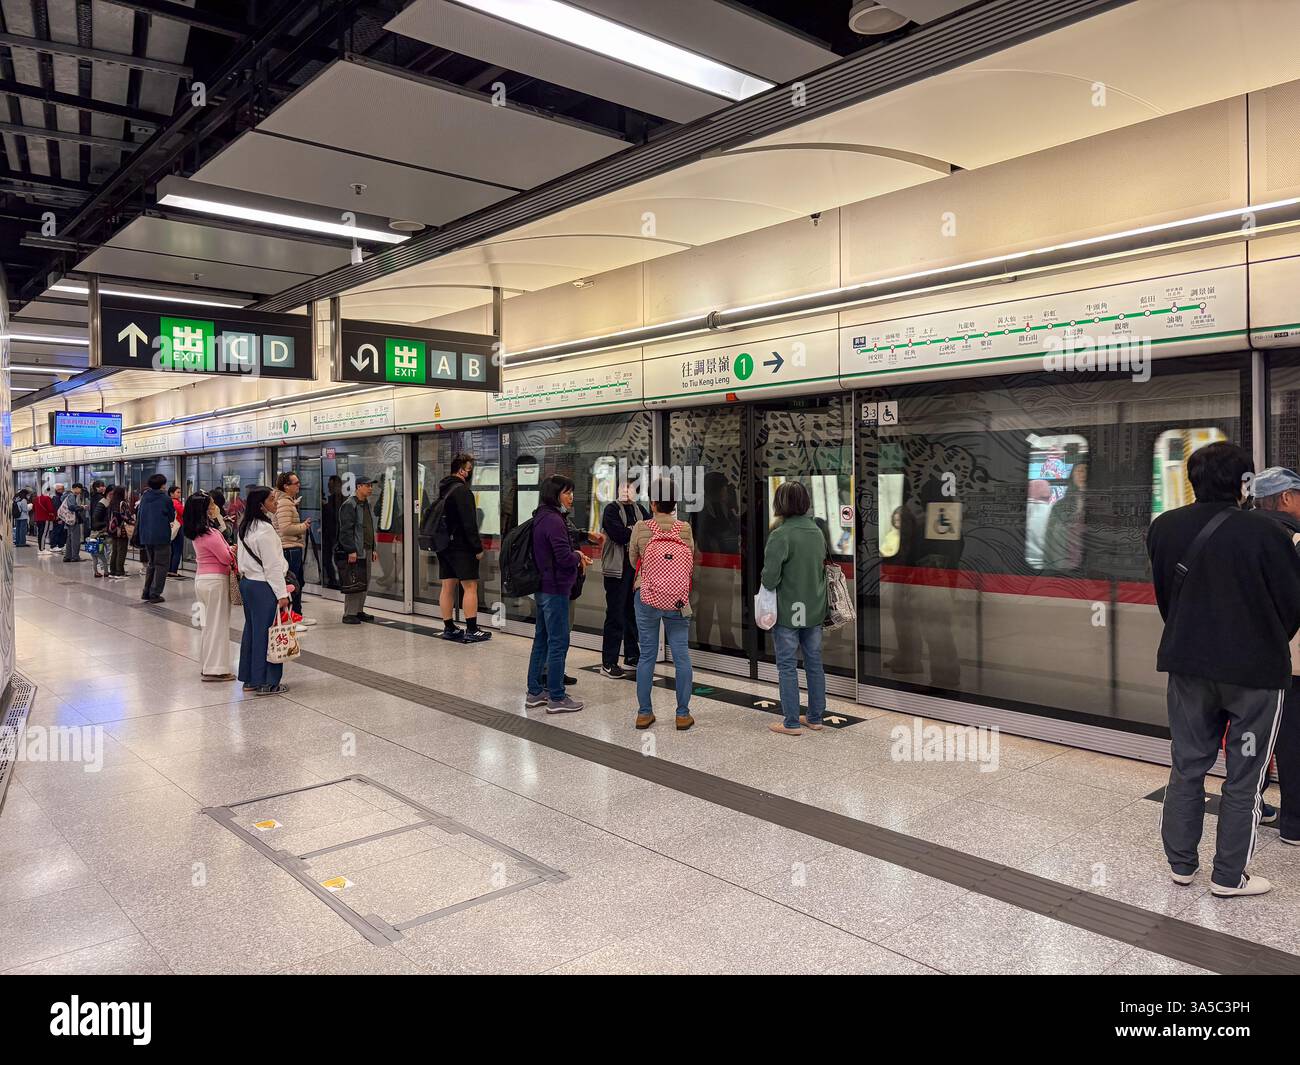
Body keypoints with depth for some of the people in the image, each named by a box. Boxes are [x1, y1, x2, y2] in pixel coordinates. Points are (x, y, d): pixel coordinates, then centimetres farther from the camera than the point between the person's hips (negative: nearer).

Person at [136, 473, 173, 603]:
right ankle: (155, 594, -3)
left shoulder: (144, 497, 6)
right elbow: (172, 516, -2)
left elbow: (139, 516, 12)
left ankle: (146, 592, 20)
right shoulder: (166, 499, -11)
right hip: (162, 536, -6)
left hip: (146, 536, 6)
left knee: (151, 564, 20)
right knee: (160, 565, 1)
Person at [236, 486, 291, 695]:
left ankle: (249, 679, 22)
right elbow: (273, 566, -19)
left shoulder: (245, 527, 10)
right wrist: (282, 594, -16)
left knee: (251, 629, 14)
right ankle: (266, 683, 4)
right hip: (263, 586, -9)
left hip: (247, 582, 9)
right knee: (266, 633, -2)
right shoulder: (265, 529, -18)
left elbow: (242, 559, 16)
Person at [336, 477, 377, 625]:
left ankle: (358, 611, 21)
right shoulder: (349, 505, -10)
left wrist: (373, 549, 20)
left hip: (366, 550, 9)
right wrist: (351, 551, -20)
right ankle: (349, 614, -2)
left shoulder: (367, 504, 18)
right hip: (353, 551, -9)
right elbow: (346, 530, -16)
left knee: (364, 582, 11)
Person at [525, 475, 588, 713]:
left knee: (541, 640, 16)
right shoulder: (553, 520, -19)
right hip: (555, 589, -10)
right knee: (558, 643, -2)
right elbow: (564, 557, -23)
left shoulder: (541, 518, 12)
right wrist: (579, 557, -4)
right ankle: (557, 698, 6)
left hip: (542, 588, 10)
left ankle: (534, 693, 24)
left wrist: (576, 557, 5)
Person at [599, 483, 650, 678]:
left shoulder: (640, 509, 13)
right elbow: (619, 535, -18)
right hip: (617, 569, -6)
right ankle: (608, 662, 0)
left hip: (637, 567, 6)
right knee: (615, 616, -5)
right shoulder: (611, 509, -5)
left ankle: (632, 655, 26)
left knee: (634, 613, 14)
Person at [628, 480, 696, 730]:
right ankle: (683, 714, 12)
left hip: (645, 597, 0)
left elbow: (633, 561, 8)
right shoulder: (685, 530, -3)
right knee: (682, 655, 7)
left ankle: (644, 713, 15)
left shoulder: (640, 528, -6)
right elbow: (692, 563, 8)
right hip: (677, 599, 0)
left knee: (647, 655, 8)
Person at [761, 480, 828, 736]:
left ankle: (791, 722, 8)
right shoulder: (817, 532, 4)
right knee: (814, 664, 14)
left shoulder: (781, 535, -17)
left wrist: (766, 580, 0)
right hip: (815, 610, 6)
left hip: (787, 611, -6)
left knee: (787, 667, 4)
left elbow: (770, 579, -20)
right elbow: (823, 568, 12)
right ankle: (815, 717, 24)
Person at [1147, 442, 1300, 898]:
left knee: (1187, 767, 15)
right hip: (1255, 671, -4)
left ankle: (1181, 863, 25)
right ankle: (1229, 877, 18)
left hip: (1187, 664, 4)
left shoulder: (1164, 528, -5)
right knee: (1243, 778, 9)